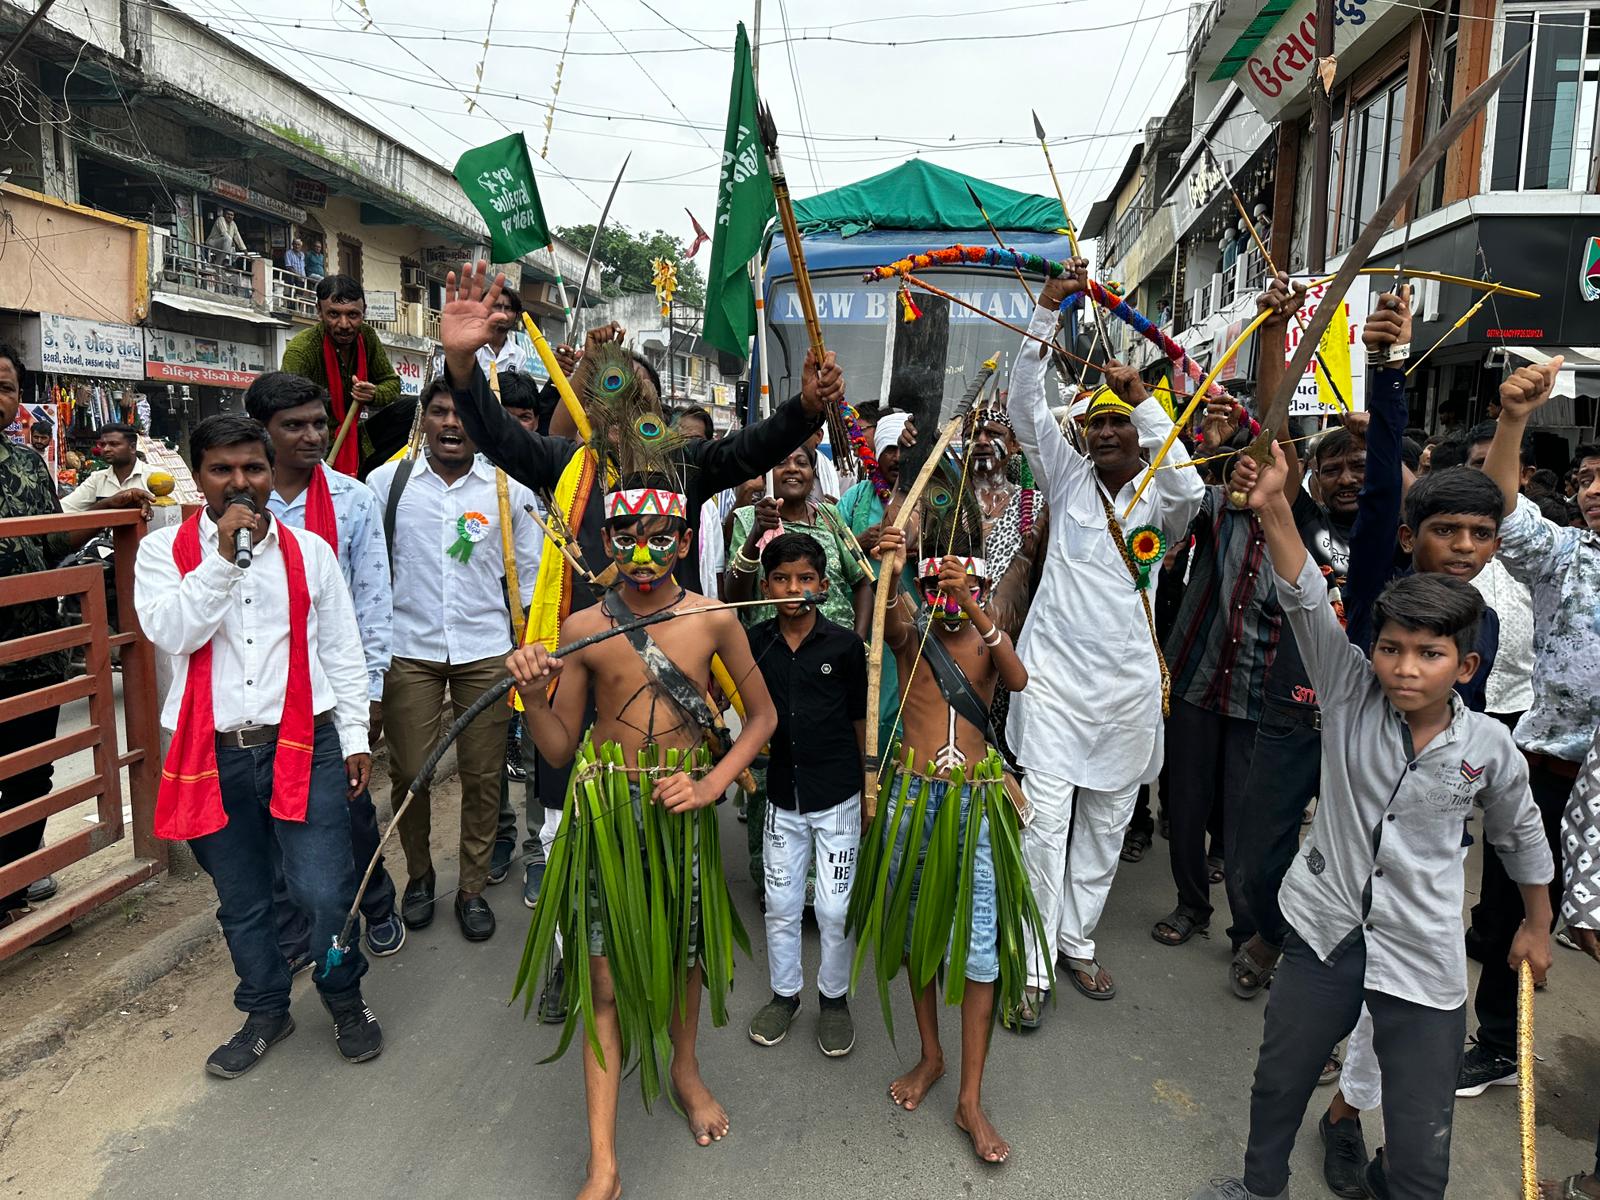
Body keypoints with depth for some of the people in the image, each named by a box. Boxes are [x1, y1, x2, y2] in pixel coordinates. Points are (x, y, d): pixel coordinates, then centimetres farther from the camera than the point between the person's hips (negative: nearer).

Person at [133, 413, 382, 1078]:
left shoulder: (309, 550, 5)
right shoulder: (164, 551, 3)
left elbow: (342, 650, 7)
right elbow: (170, 631, -15)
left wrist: (355, 737, 5)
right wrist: (224, 555, -19)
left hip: (304, 747, -1)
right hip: (213, 755, 1)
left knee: (324, 892, -5)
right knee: (241, 902, 15)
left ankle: (345, 1000, 23)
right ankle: (266, 1011, 38)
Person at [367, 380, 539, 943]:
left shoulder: (509, 490, 2)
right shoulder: (387, 481, 1)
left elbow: (531, 577, 8)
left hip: (486, 652, 0)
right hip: (409, 649, 0)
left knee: (483, 774, 6)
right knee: (408, 772, 6)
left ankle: (473, 889, 23)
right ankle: (419, 876, 31)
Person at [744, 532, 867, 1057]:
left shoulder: (845, 644, -8)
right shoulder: (754, 644, -3)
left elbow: (861, 720, -1)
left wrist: (871, 791, 2)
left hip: (837, 797, -2)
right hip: (782, 796, 2)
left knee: (835, 909, 6)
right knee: (780, 905, 14)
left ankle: (834, 997, 29)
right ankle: (784, 993, 34)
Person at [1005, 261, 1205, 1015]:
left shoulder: (1157, 499, 5)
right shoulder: (1069, 476, 5)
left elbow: (1188, 493, -19)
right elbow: (1025, 403, -4)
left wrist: (1145, 397, -18)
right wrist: (1049, 309, -12)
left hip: (1126, 683, 2)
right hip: (1054, 673, -2)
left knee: (1106, 825, 13)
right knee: (1044, 823, -5)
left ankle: (1077, 940, 31)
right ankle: (1033, 965, 6)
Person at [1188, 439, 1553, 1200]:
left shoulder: (1488, 747, -8)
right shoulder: (1350, 696, -10)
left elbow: (1519, 833, 11)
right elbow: (1308, 603, -24)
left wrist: (1537, 924, 22)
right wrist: (1273, 509, -37)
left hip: (1423, 962, -1)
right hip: (1326, 934, 1)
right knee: (1278, 1080, 20)